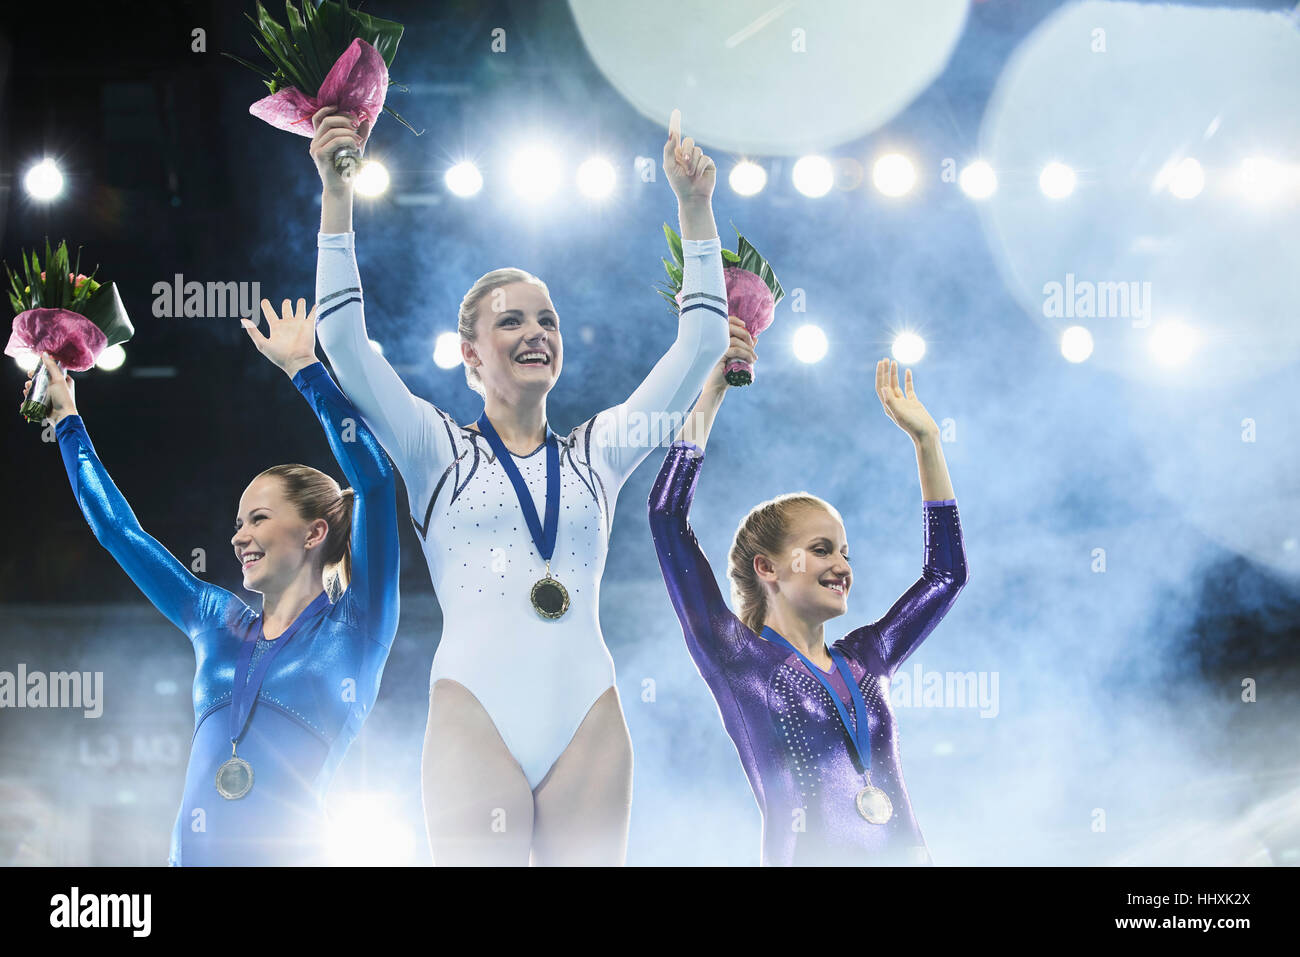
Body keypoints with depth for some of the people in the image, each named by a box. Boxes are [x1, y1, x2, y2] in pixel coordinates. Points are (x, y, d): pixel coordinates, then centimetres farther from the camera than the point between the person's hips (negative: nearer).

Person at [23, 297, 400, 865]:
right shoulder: (218, 624, 18)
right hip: (191, 855, 4)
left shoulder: (353, 627, 4)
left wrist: (305, 369, -3)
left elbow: (374, 482, -5)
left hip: (289, 854, -4)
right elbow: (118, 529, 26)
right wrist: (66, 419, 31)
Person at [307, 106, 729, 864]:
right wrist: (337, 195, -5)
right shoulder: (439, 451, 10)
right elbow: (344, 338, 0)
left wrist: (696, 207, 9)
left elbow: (701, 345, 14)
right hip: (475, 717, -2)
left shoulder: (595, 454, 16)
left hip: (587, 723, 3)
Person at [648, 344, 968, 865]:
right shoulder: (738, 661, 7)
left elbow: (944, 572, 30)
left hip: (909, 856, 5)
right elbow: (667, 518, 2)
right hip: (808, 858, -5)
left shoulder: (864, 661, 20)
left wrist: (926, 441, 27)